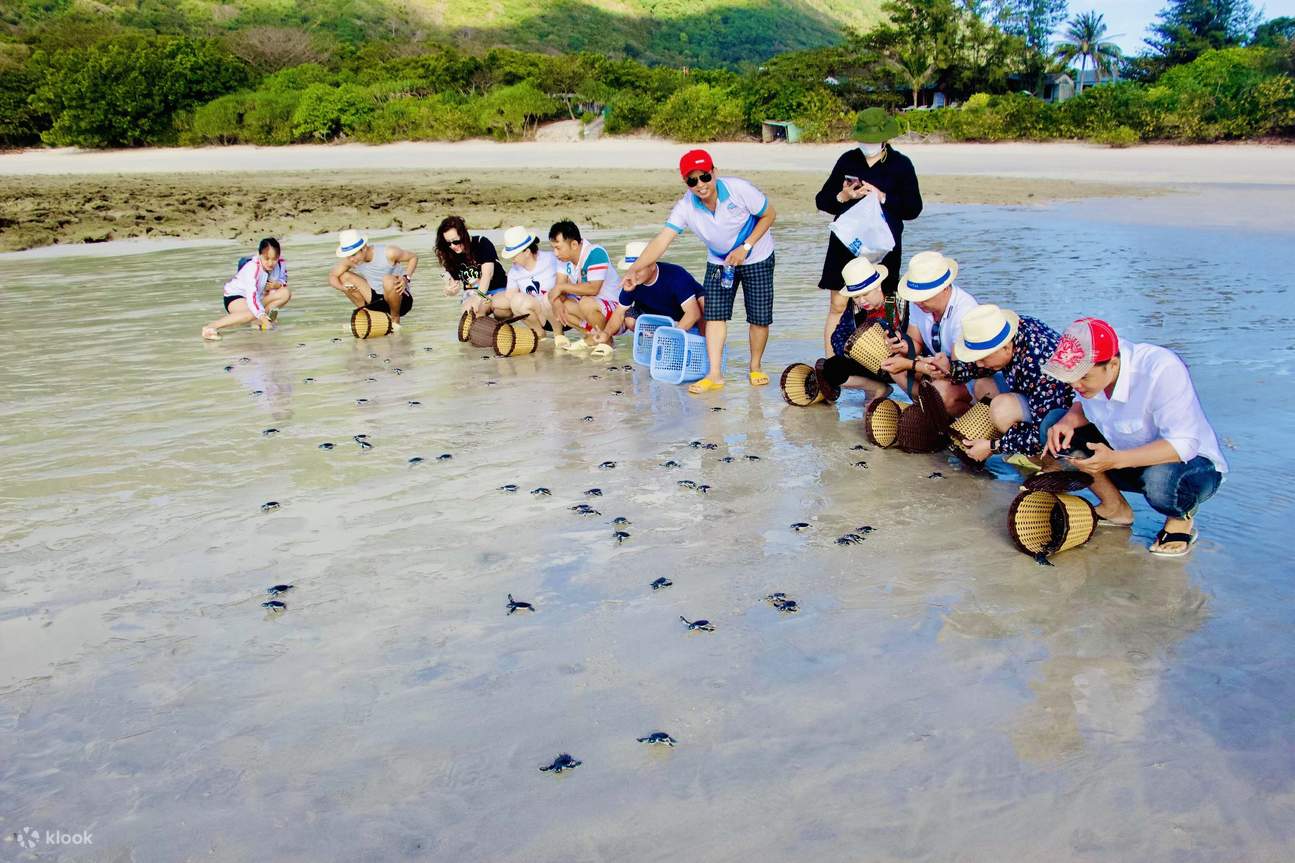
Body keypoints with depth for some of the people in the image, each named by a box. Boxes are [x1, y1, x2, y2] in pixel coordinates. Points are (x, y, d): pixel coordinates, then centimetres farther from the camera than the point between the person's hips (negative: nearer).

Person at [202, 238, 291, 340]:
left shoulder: (280, 263, -15)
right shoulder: (253, 268, -33)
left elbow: (283, 280, 5)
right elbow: (252, 295, -43)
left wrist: (278, 284, -21)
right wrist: (262, 317, -56)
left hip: (260, 295, 7)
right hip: (235, 296, -7)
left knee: (286, 293, -11)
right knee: (253, 313, -38)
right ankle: (210, 327, -40)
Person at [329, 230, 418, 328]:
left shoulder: (388, 253, -23)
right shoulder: (350, 260, -10)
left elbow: (413, 257, -10)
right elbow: (332, 276, -4)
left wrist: (406, 278, -26)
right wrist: (344, 288, -26)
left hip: (401, 300, -5)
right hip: (376, 300, 5)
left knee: (388, 280, -37)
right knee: (344, 276, -6)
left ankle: (395, 318, -10)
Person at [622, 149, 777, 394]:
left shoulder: (738, 189, -28)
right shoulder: (686, 206, -21)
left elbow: (769, 215, -14)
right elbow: (661, 241, -28)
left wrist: (745, 247, -23)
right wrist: (636, 270, -43)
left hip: (756, 259, -2)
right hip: (719, 262, 2)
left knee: (759, 316, -3)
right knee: (714, 314, -8)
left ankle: (755, 368, 19)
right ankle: (714, 374, -4)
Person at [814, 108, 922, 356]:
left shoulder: (901, 164, 2)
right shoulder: (848, 160, 8)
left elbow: (913, 209, -3)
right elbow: (821, 200, 10)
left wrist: (882, 197, -14)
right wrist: (843, 196, -10)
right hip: (845, 244, 2)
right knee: (838, 306, -1)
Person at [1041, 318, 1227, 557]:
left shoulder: (1162, 370, -33)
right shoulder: (1089, 368, -16)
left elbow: (1185, 444, -33)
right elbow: (1084, 405, 4)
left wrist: (1115, 460, -43)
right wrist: (1069, 421, -20)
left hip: (1193, 463, -6)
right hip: (1128, 458, 6)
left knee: (1160, 479, -41)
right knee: (1054, 426, -12)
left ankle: (1181, 518, -2)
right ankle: (1115, 507, 3)